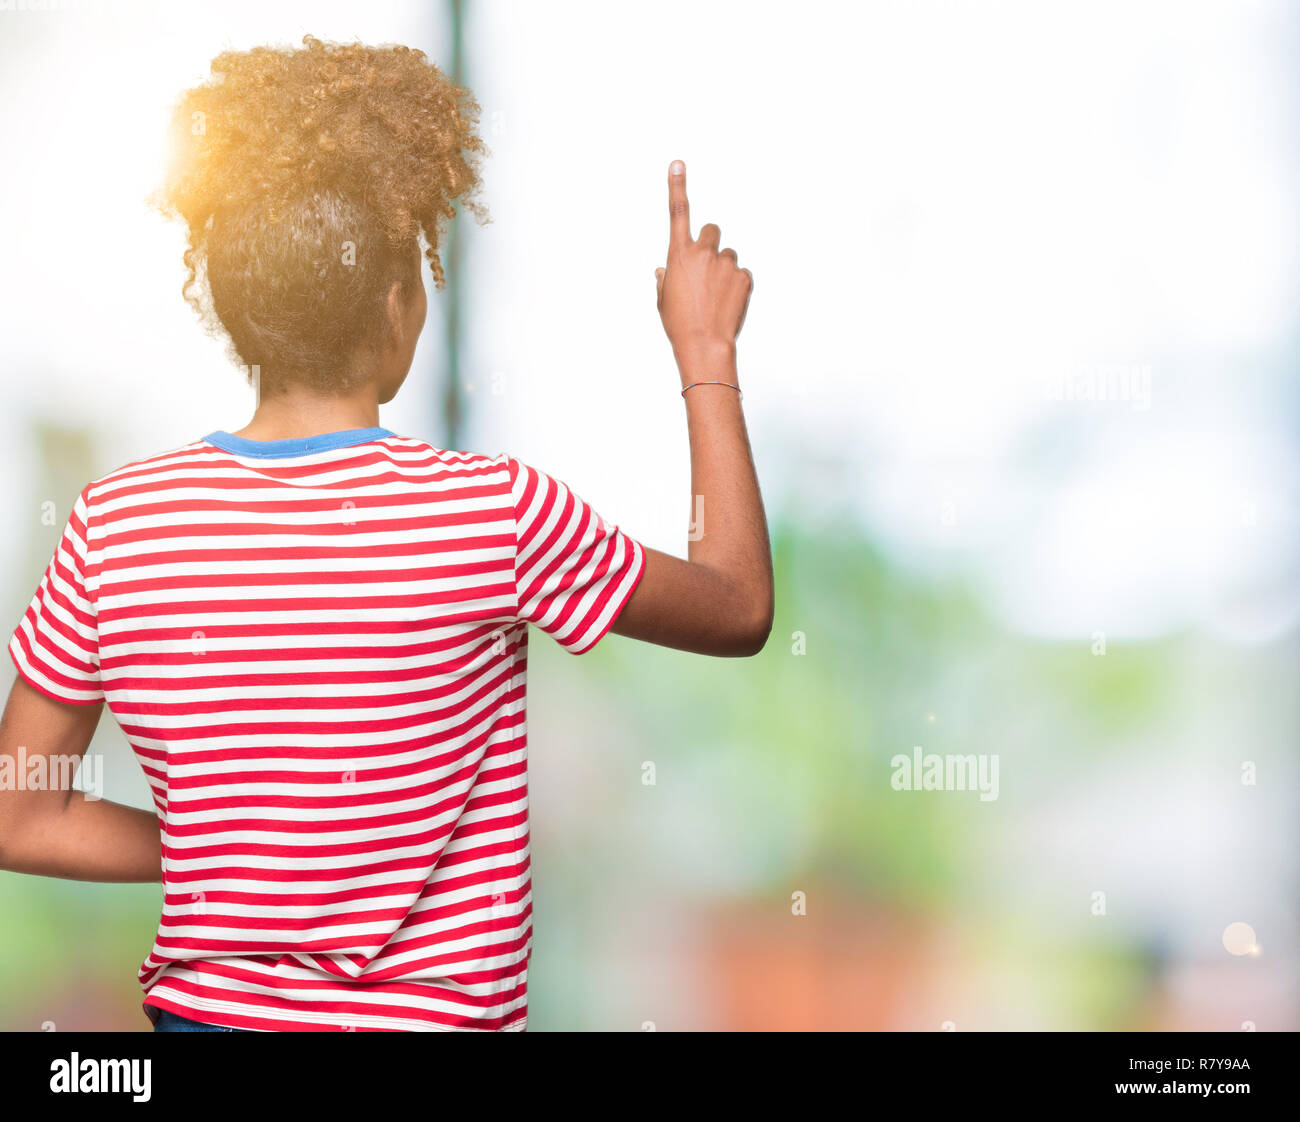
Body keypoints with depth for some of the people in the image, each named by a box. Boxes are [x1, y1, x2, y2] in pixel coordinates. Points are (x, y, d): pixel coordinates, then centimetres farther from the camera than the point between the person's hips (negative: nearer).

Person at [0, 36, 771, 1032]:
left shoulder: (117, 521, -9)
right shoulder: (494, 512, -17)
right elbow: (740, 609, 0)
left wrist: (214, 856, 9)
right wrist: (706, 351, 8)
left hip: (204, 1007, 3)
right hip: (430, 1012, -3)